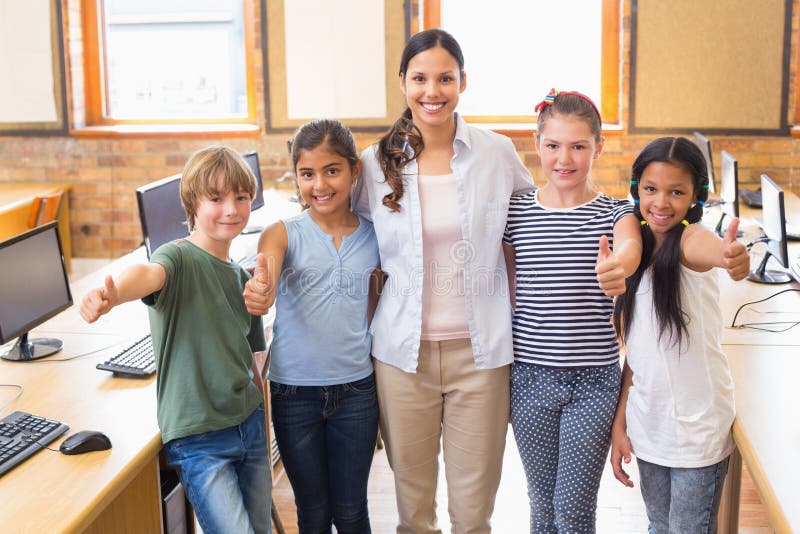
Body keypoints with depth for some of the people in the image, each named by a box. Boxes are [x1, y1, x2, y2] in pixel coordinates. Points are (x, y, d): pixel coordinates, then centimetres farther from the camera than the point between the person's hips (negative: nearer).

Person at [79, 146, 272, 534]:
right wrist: (113, 295, -59)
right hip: (199, 439, -7)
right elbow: (149, 273, -36)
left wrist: (265, 432, 14)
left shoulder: (243, 278, 9)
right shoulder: (179, 258, -11)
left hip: (249, 425, 7)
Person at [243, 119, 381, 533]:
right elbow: (265, 285, -26)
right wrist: (260, 293, -49)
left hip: (355, 390, 1)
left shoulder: (374, 236, 0)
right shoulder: (284, 234, -6)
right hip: (294, 392, -1)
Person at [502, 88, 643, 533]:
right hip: (530, 377, 2)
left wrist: (617, 267, -51)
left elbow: (631, 246, -27)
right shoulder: (516, 212, 1)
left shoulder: (616, 212, -3)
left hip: (594, 380, -1)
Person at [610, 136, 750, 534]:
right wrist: (620, 424, 4)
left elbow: (709, 248, -42)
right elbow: (635, 349, 7)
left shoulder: (690, 239, -14)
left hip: (697, 430, -6)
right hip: (647, 424, 6)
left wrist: (729, 254, -65)